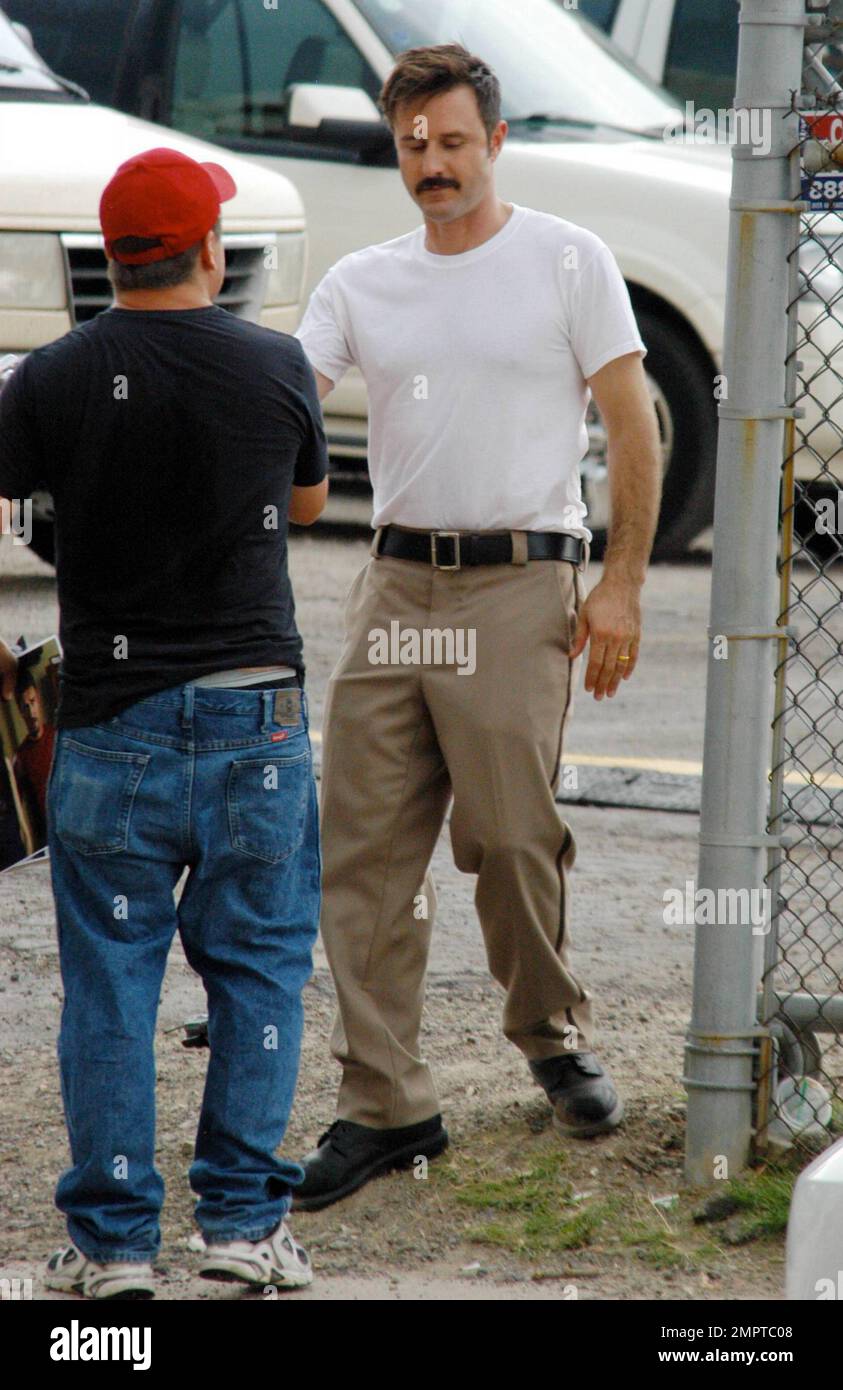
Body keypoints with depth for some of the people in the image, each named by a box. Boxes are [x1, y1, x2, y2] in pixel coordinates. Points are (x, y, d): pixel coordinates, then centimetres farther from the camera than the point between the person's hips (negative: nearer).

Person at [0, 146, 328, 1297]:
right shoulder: (277, 368, -3)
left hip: (112, 723, 0)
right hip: (255, 710, 0)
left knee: (110, 984, 5)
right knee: (258, 966, 10)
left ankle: (113, 1238, 6)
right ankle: (244, 1219, 7)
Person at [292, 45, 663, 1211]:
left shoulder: (567, 261, 0)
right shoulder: (361, 283, 12)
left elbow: (633, 426, 0)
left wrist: (622, 584, -6)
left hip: (519, 587, -4)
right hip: (395, 585, 4)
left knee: (513, 839, -2)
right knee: (364, 851, -1)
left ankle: (555, 1038, 24)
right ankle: (385, 1106, 3)